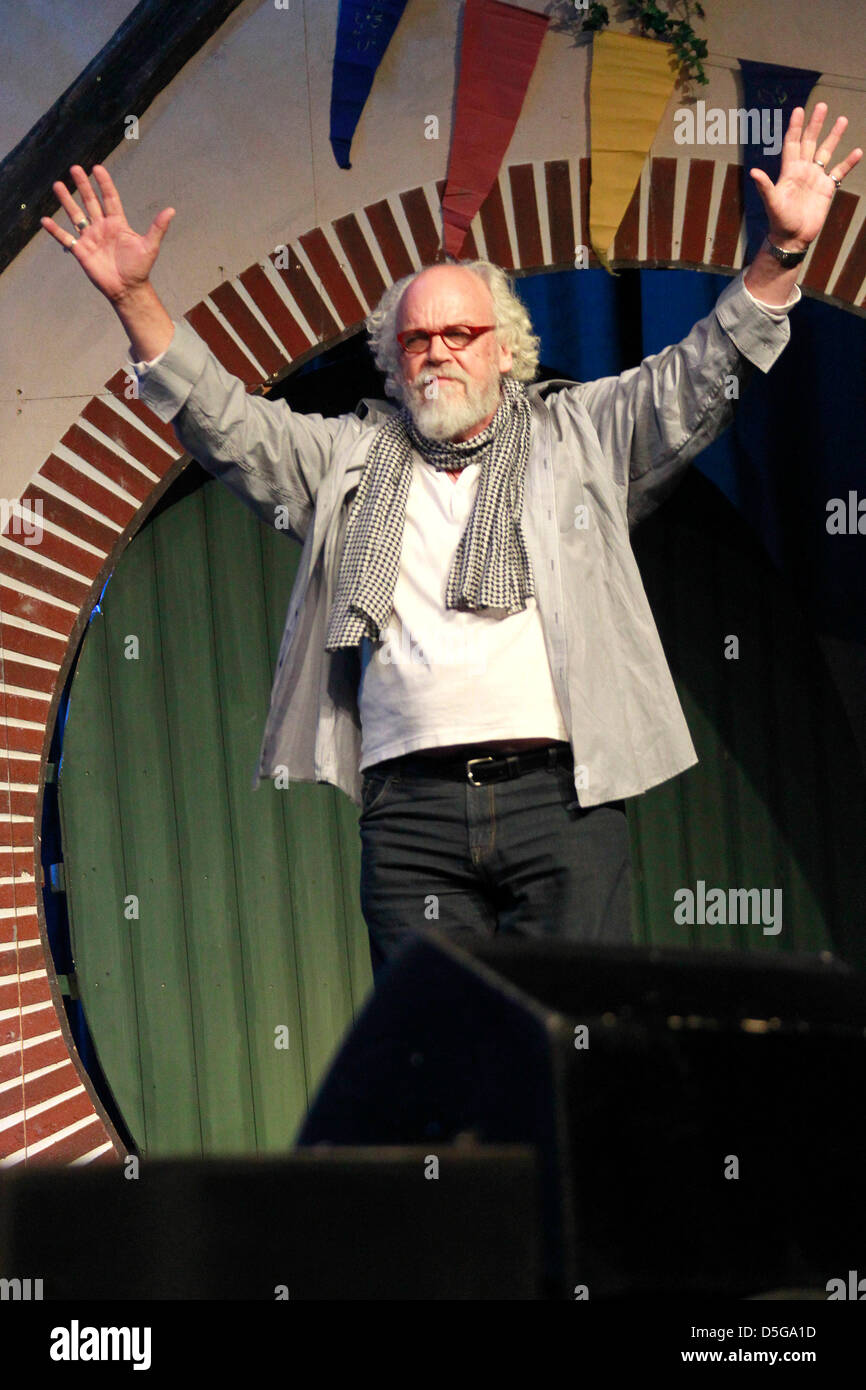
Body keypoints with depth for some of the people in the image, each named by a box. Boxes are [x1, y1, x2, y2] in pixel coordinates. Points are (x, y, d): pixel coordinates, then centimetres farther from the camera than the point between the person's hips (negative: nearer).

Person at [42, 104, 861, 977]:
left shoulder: (578, 437, 17)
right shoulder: (346, 457, 21)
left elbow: (703, 377, 11)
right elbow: (222, 421, 17)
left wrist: (782, 253, -2)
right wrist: (134, 298, 6)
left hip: (561, 798, -1)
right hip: (410, 812, 1)